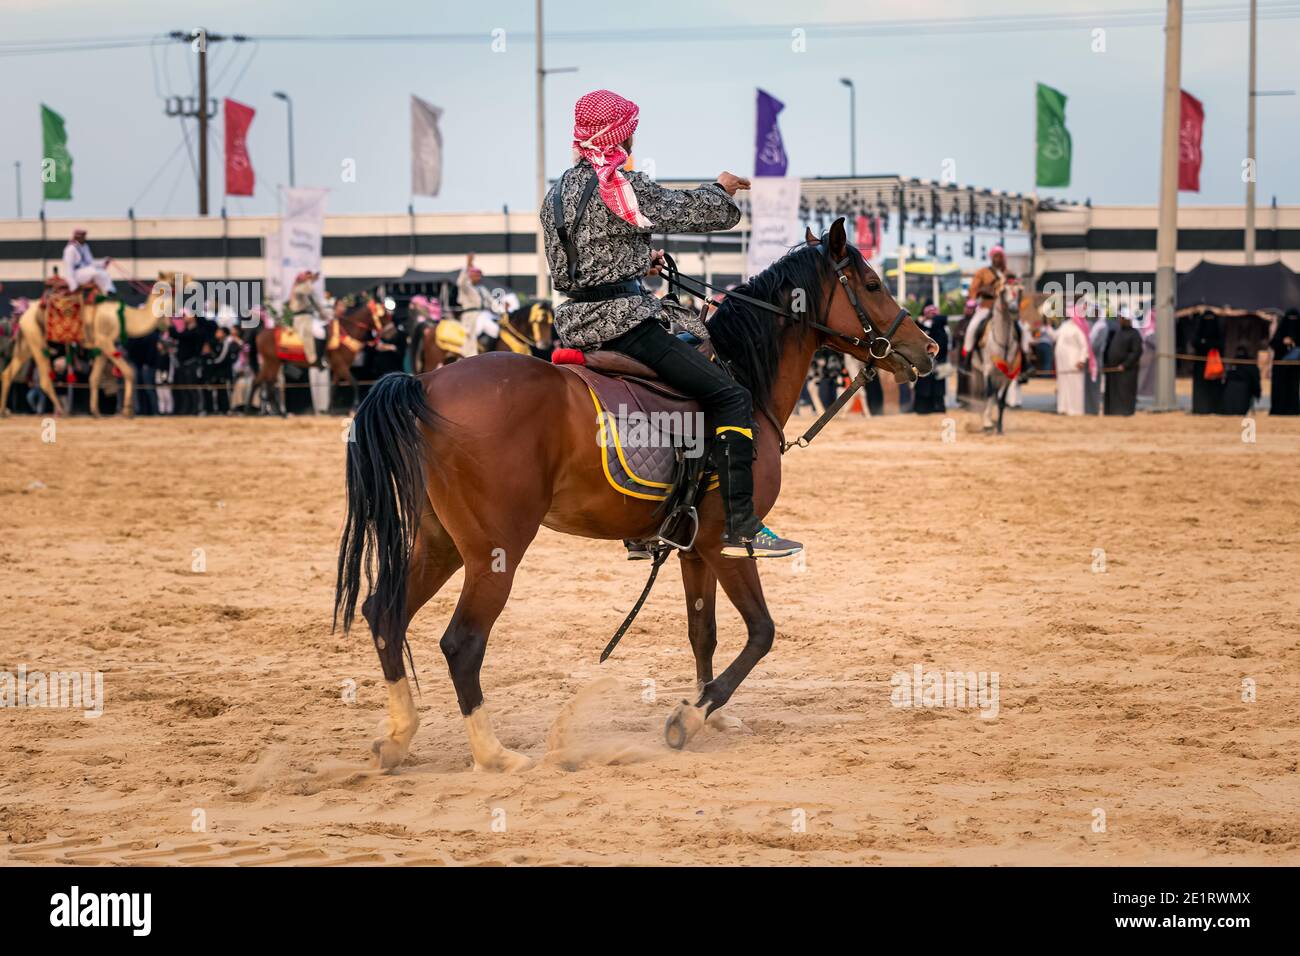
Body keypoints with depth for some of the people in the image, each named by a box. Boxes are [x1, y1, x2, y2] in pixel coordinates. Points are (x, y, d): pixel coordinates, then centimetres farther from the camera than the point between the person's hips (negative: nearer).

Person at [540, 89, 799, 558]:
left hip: (576, 324, 9)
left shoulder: (556, 194, 14)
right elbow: (687, 211, -9)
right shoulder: (624, 186, -12)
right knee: (730, 397, -9)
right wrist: (722, 189, 12)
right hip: (623, 321, -9)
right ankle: (741, 529, -18)